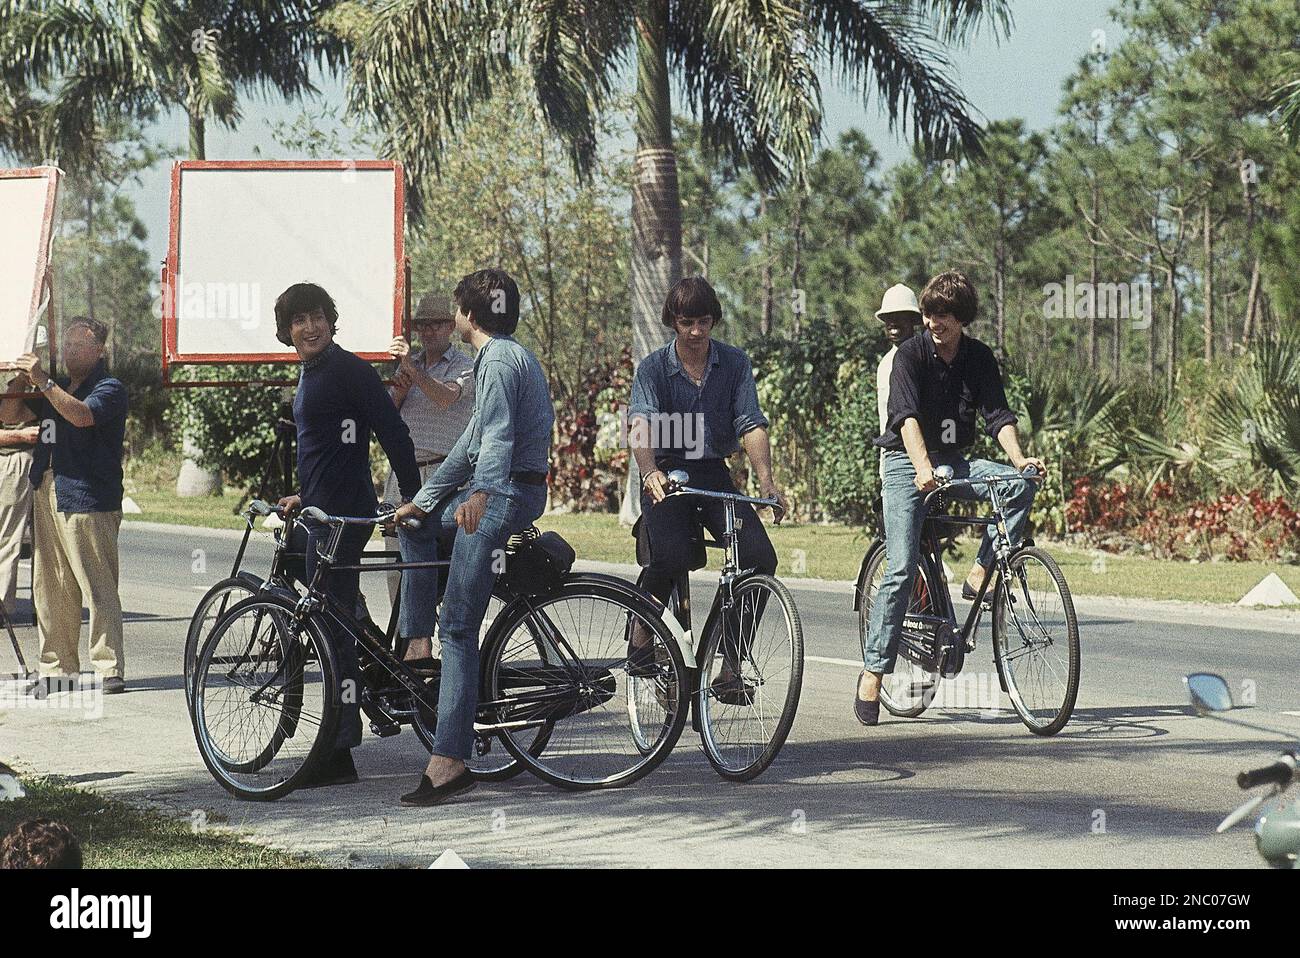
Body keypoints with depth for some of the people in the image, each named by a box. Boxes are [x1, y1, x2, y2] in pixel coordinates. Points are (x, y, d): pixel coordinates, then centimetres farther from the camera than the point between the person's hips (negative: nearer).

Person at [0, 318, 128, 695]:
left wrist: (43, 381, -22)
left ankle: (110, 669, -9)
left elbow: (81, 415, -21)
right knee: (51, 589, 6)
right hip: (46, 496, 7)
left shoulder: (109, 389, -2)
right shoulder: (56, 388, 20)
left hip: (88, 499, -7)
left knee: (99, 587, -9)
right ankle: (58, 668, 10)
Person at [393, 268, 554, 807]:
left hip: (505, 494, -11)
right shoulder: (506, 356, 23)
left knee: (458, 626, -14)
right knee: (417, 525, 31)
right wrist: (422, 499, 30)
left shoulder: (500, 359, -10)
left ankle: (449, 760, -21)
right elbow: (474, 441, 28)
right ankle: (415, 646, 25)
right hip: (504, 493, 11)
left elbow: (497, 435, -27)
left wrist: (479, 493, -43)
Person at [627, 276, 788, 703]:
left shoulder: (735, 363, 1)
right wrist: (650, 472, -43)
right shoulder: (653, 368, -5)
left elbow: (751, 424, -9)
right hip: (667, 475, -3)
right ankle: (641, 639, -5)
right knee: (671, 555, -32)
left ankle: (730, 667, -8)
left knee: (761, 556, -19)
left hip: (714, 475, 3)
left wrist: (766, 479, -27)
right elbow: (641, 423, -22)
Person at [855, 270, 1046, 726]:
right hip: (906, 464, -4)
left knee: (1021, 484, -23)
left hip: (954, 463, 4)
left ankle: (980, 573, -10)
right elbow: (908, 416, -25)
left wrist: (1019, 458, -25)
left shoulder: (979, 358, 2)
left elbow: (998, 414, -6)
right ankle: (873, 670, -9)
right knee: (901, 569, -14)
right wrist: (922, 467, -42)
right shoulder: (911, 354, -11)